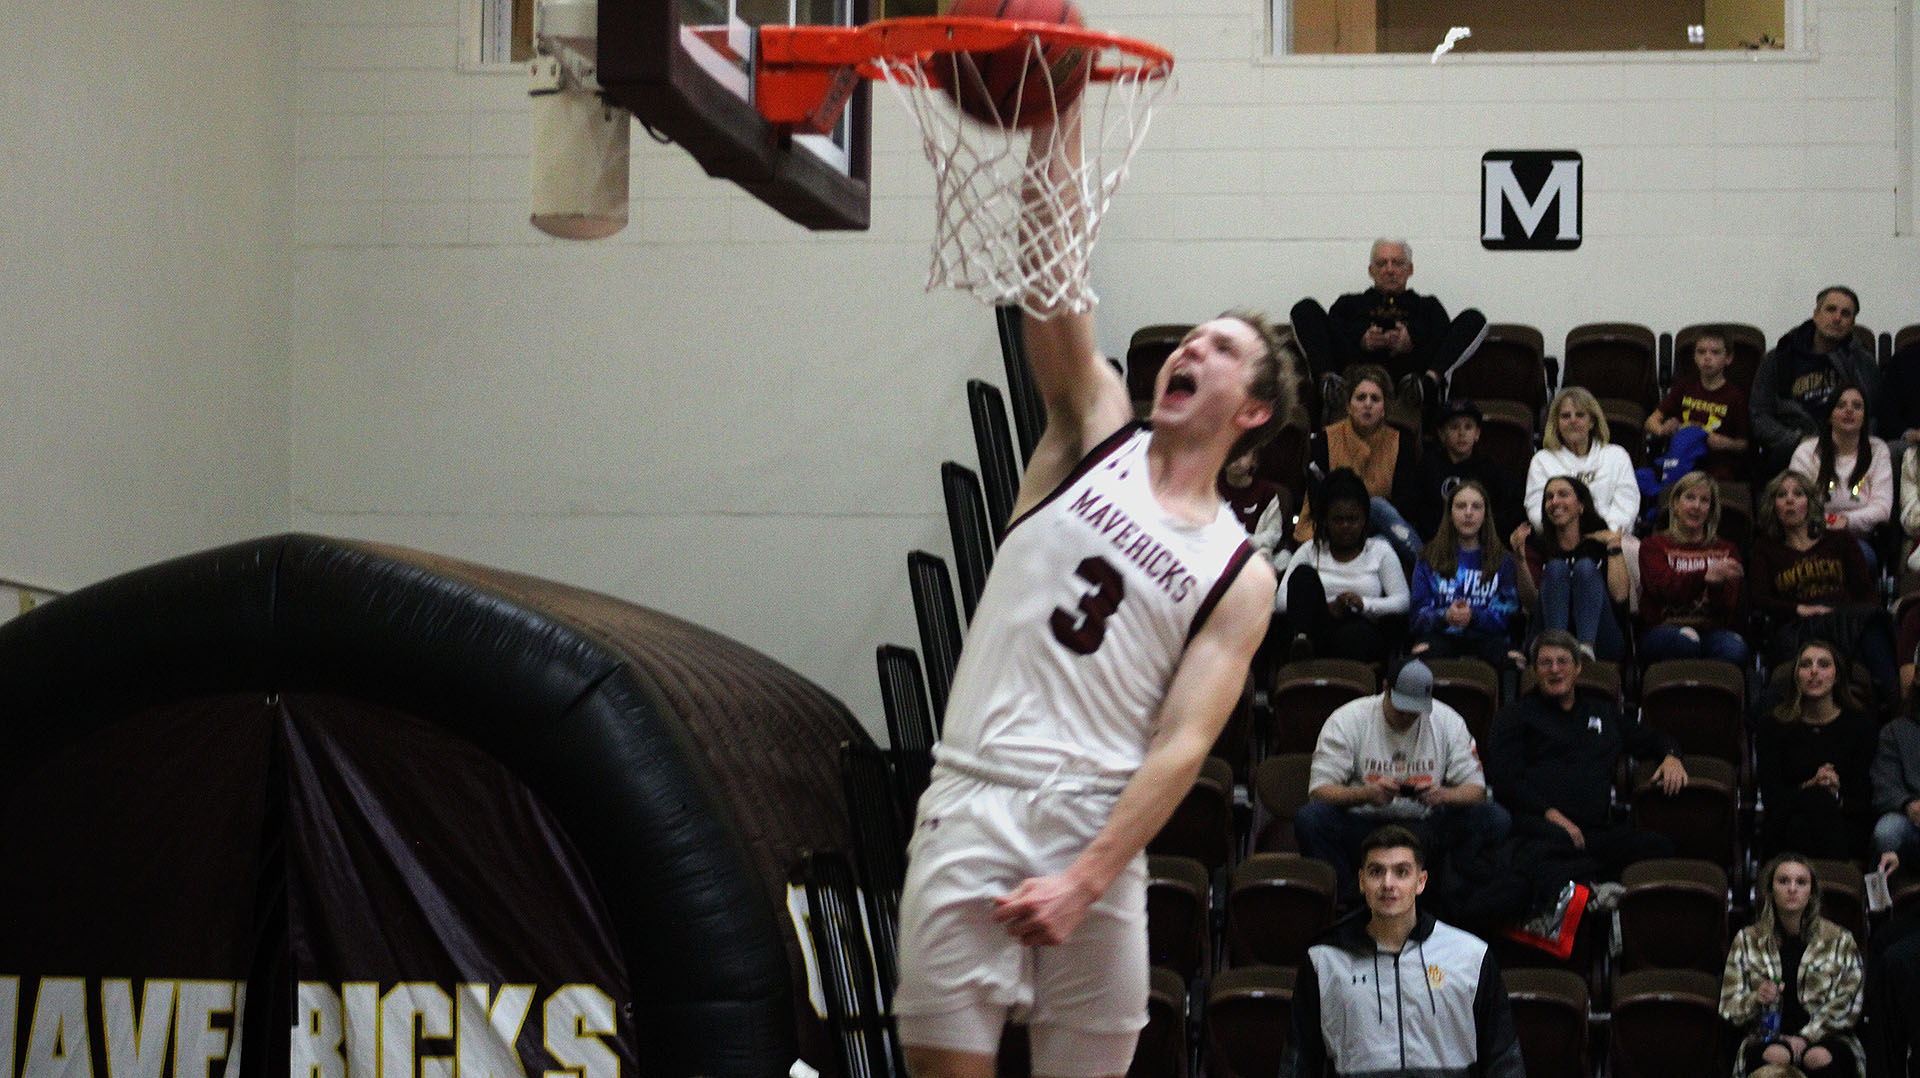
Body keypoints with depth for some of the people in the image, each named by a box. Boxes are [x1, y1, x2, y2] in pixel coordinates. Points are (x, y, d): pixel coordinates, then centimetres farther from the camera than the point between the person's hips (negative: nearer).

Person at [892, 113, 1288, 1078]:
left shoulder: (1239, 576, 7)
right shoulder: (1096, 430, 12)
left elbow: (1182, 745, -3)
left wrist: (1087, 880, -16)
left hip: (1096, 826, 0)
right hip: (973, 804, 0)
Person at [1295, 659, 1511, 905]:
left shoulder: (1448, 721, 1)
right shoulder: (1347, 720, -7)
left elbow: (1476, 790, 1)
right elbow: (1319, 790, -12)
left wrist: (1443, 795, -23)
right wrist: (1367, 793, -32)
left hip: (1427, 828, 2)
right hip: (1362, 824, -2)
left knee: (1496, 819, -22)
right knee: (1310, 818, -32)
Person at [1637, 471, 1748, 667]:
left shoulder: (1725, 550, 21)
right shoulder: (1654, 546, 13)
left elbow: (1728, 607, 5)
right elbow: (1664, 587, -10)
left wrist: (1718, 585, -21)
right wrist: (1707, 575, -29)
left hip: (1712, 630, 2)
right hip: (1664, 628, -2)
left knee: (1734, 648, -34)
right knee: (1684, 639, -38)